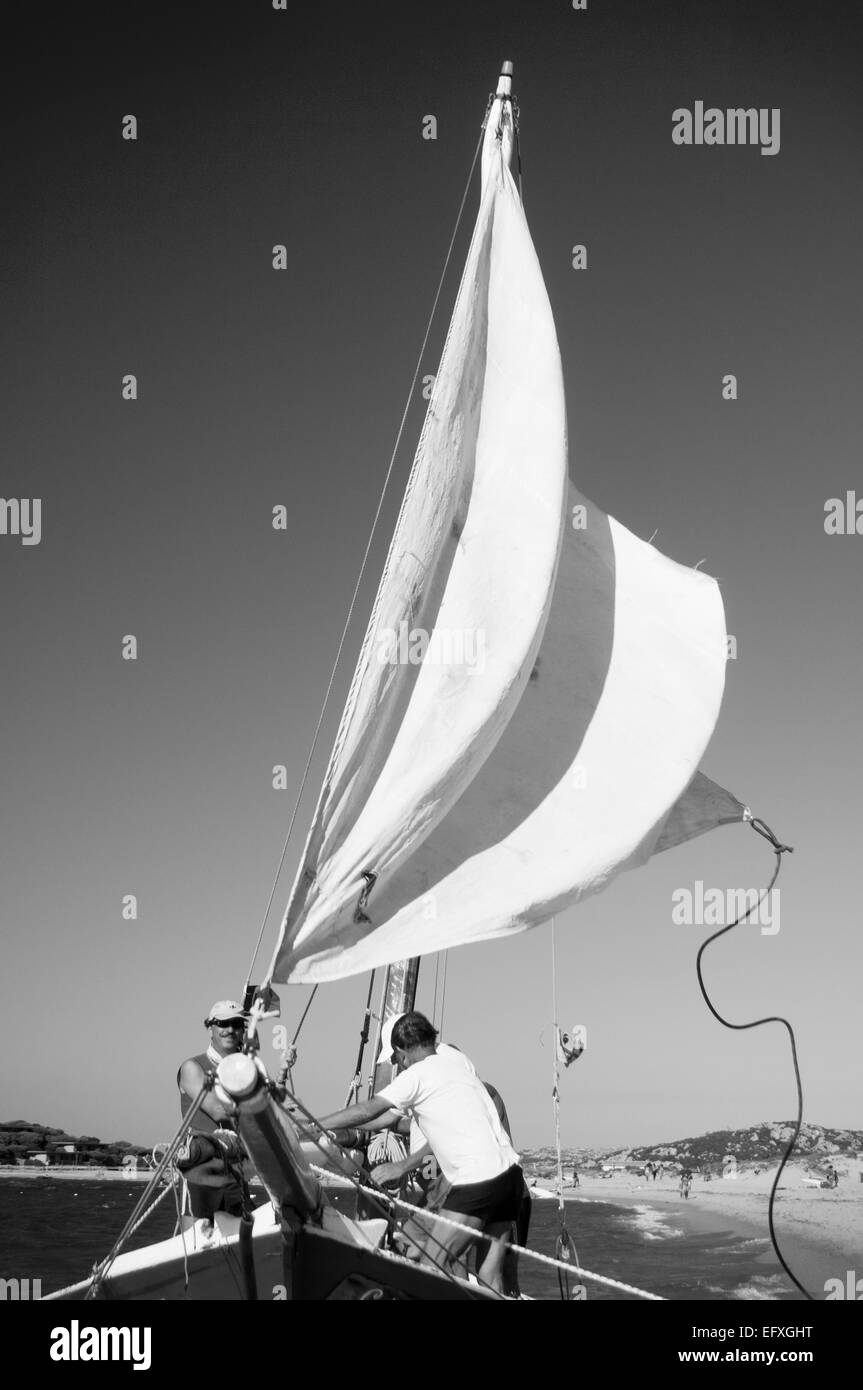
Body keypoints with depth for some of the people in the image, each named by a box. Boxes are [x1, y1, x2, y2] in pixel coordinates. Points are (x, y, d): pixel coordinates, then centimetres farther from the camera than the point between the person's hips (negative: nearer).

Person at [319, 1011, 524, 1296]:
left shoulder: (416, 1076, -6)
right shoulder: (455, 1056, 15)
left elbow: (367, 1111, -9)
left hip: (477, 1184, -8)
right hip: (511, 1171, 8)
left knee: (432, 1266, -3)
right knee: (490, 1276, 9)